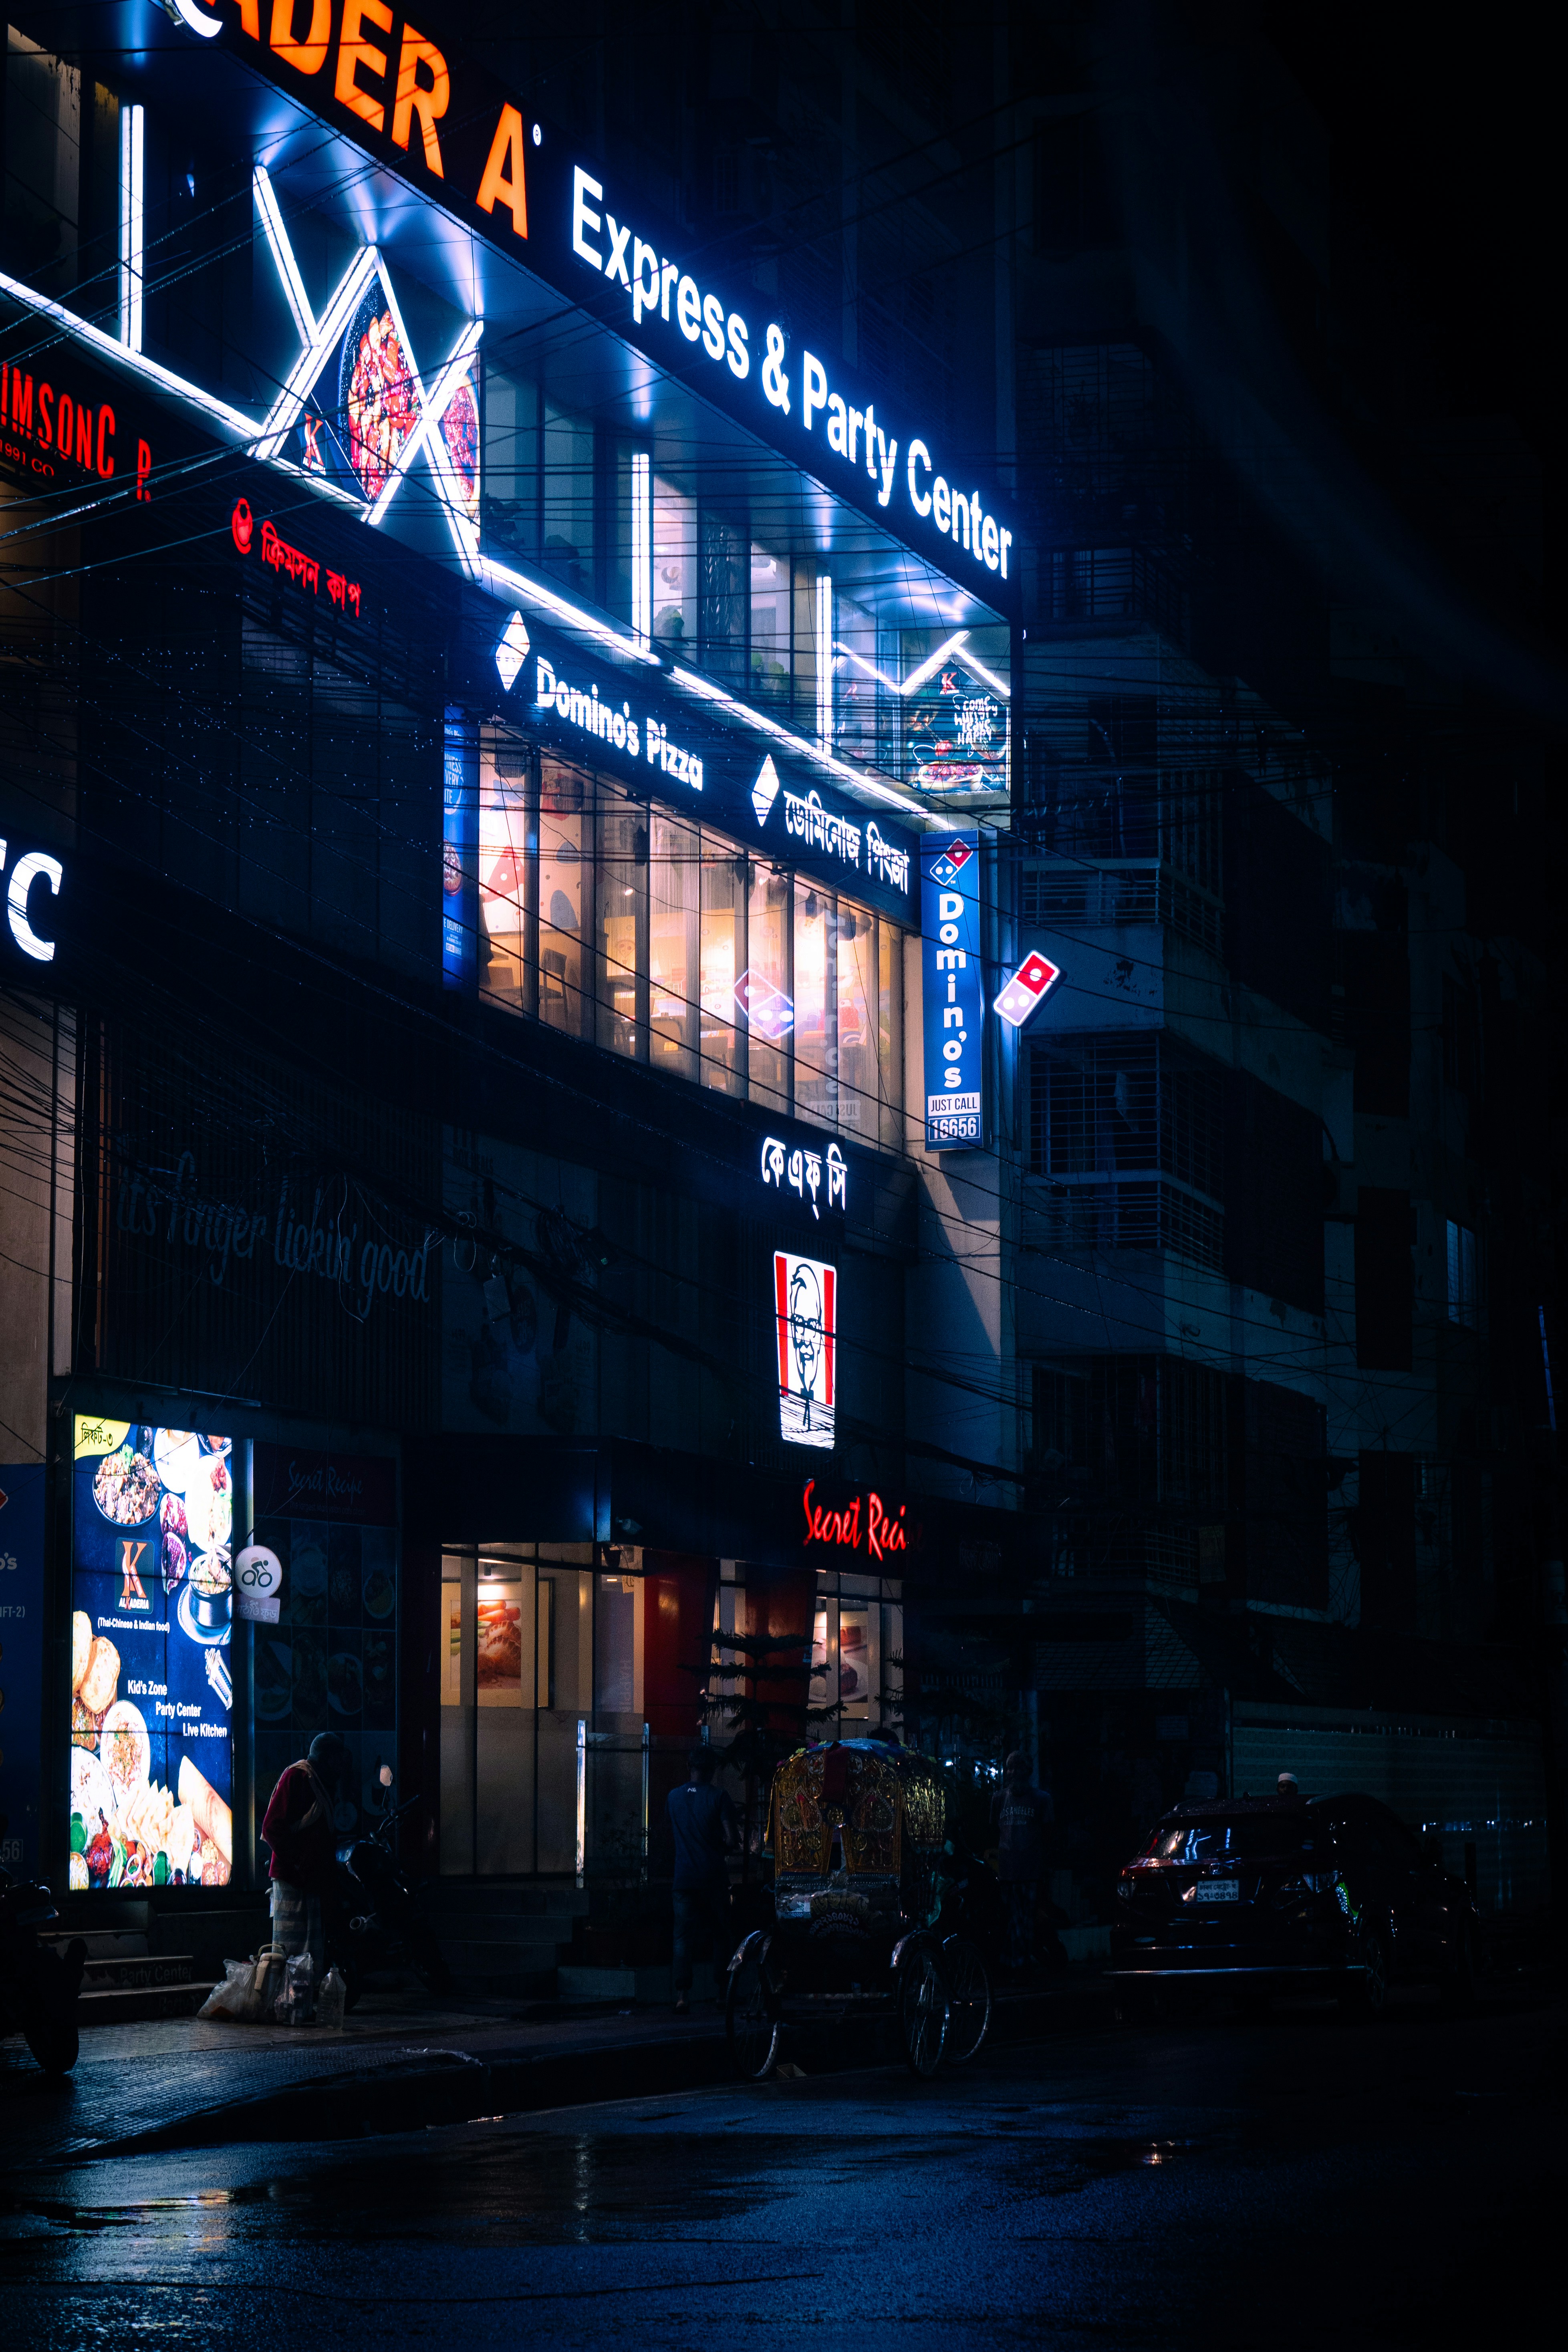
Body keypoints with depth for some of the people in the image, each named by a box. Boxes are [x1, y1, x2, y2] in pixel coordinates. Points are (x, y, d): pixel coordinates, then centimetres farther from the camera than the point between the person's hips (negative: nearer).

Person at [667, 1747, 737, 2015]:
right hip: (714, 1876, -2)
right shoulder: (718, 1797, -6)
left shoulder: (674, 1797, 5)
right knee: (719, 1933, 10)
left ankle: (682, 1995, -13)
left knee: (683, 1935, 0)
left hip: (684, 1876, 2)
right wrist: (720, 1849, 9)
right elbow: (731, 1839, -11)